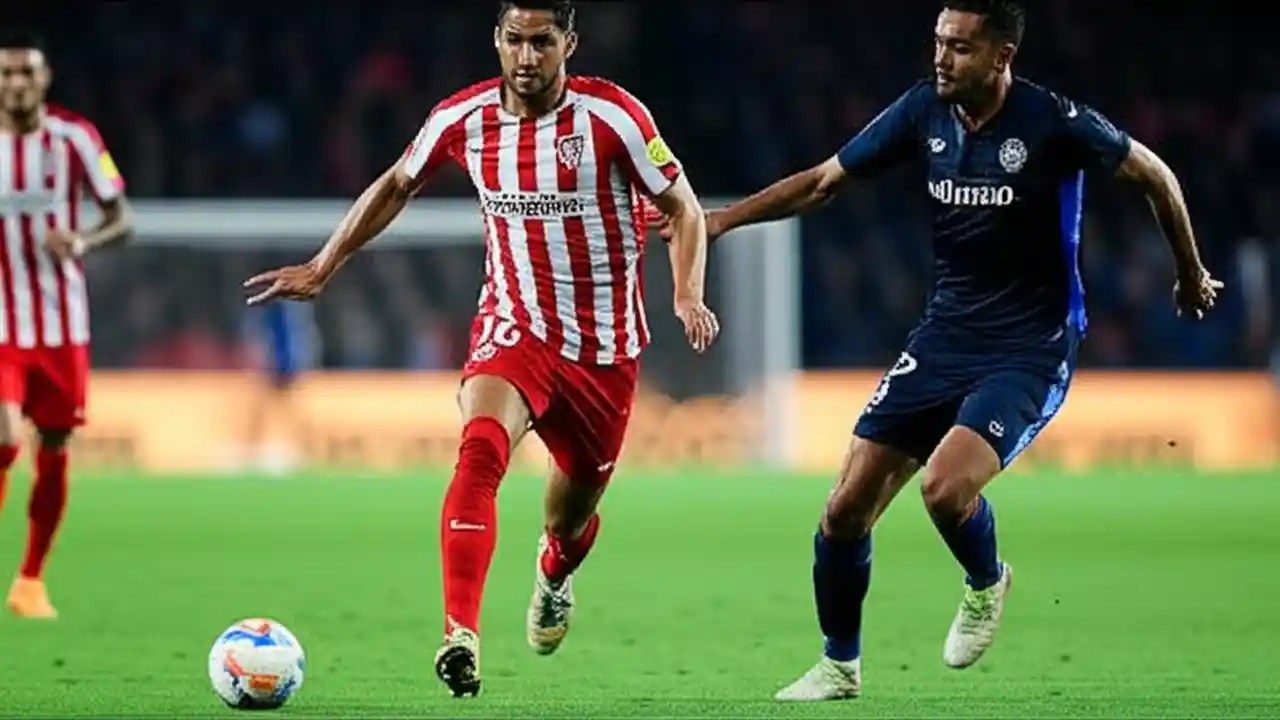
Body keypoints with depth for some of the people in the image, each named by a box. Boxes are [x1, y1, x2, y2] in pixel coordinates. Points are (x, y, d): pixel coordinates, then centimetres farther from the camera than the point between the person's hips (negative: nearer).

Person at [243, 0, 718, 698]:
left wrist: (688, 297, -21)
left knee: (574, 509, 14)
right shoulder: (464, 118, -6)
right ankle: (461, 635, -39)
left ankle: (554, 575, 54)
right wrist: (323, 267, 11)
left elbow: (683, 208, -5)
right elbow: (396, 186, 12)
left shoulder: (612, 116, -13)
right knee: (480, 448, -31)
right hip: (513, 326, 0)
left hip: (604, 346, 0)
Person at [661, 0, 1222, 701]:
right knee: (847, 507, -2)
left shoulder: (1051, 121, -15)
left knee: (945, 488, -27)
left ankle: (986, 583, 7)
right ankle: (840, 665, 19)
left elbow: (1154, 174, -1)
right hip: (943, 336, 5)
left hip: (1030, 348, -5)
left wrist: (1191, 273, 11)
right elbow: (824, 180, 6)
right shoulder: (925, 110, -2)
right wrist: (725, 217, -4)